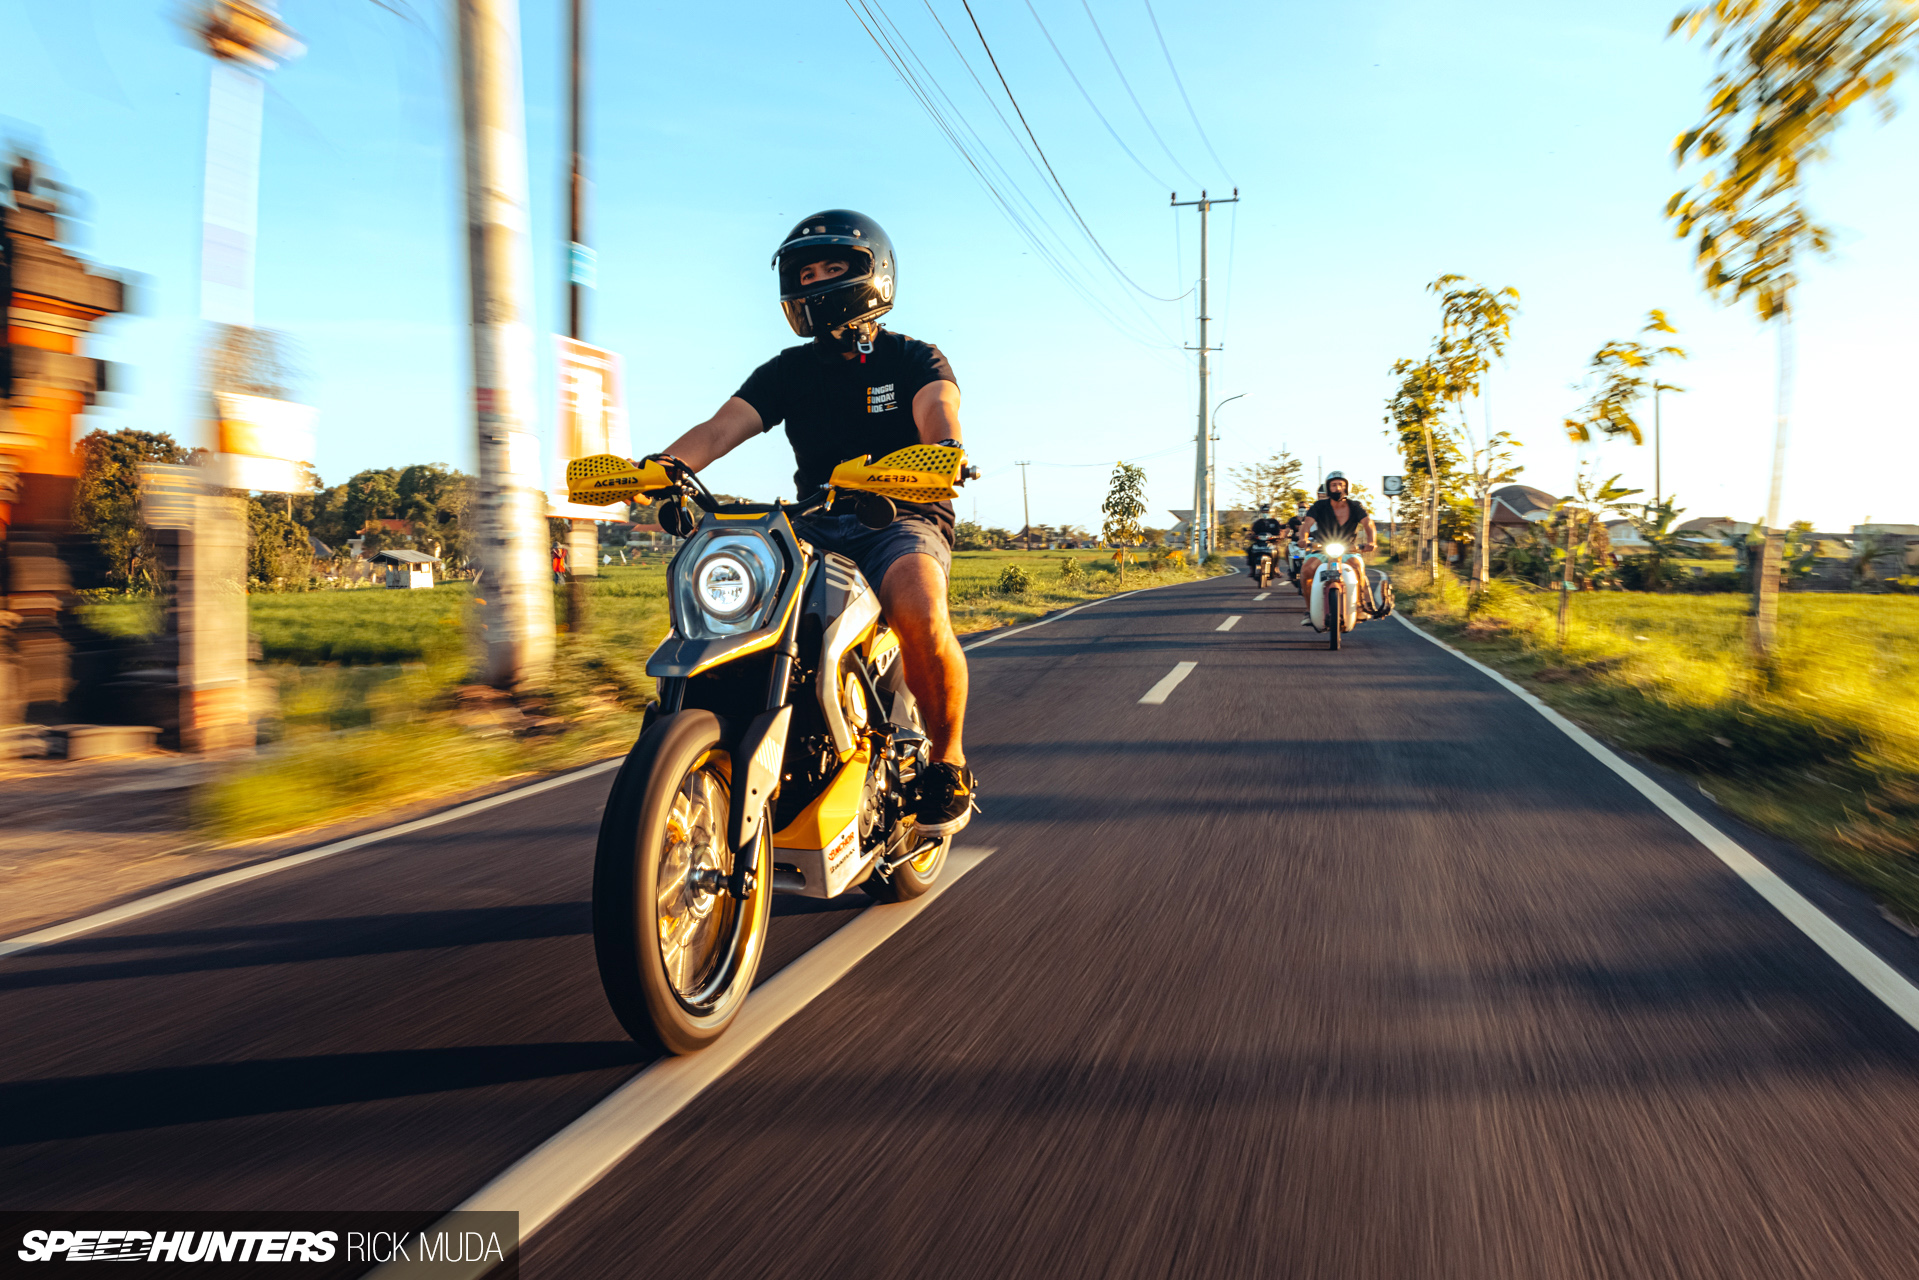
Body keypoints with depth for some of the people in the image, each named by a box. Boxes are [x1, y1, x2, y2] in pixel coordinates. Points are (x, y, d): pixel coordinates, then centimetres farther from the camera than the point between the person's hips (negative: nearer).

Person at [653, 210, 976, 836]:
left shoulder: (915, 358, 7)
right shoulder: (788, 370, 17)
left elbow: (939, 416, -15)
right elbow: (720, 427, 1)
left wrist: (940, 452, -41)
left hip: (904, 522, -4)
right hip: (814, 525, 4)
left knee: (919, 611, -37)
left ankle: (948, 762, -13)